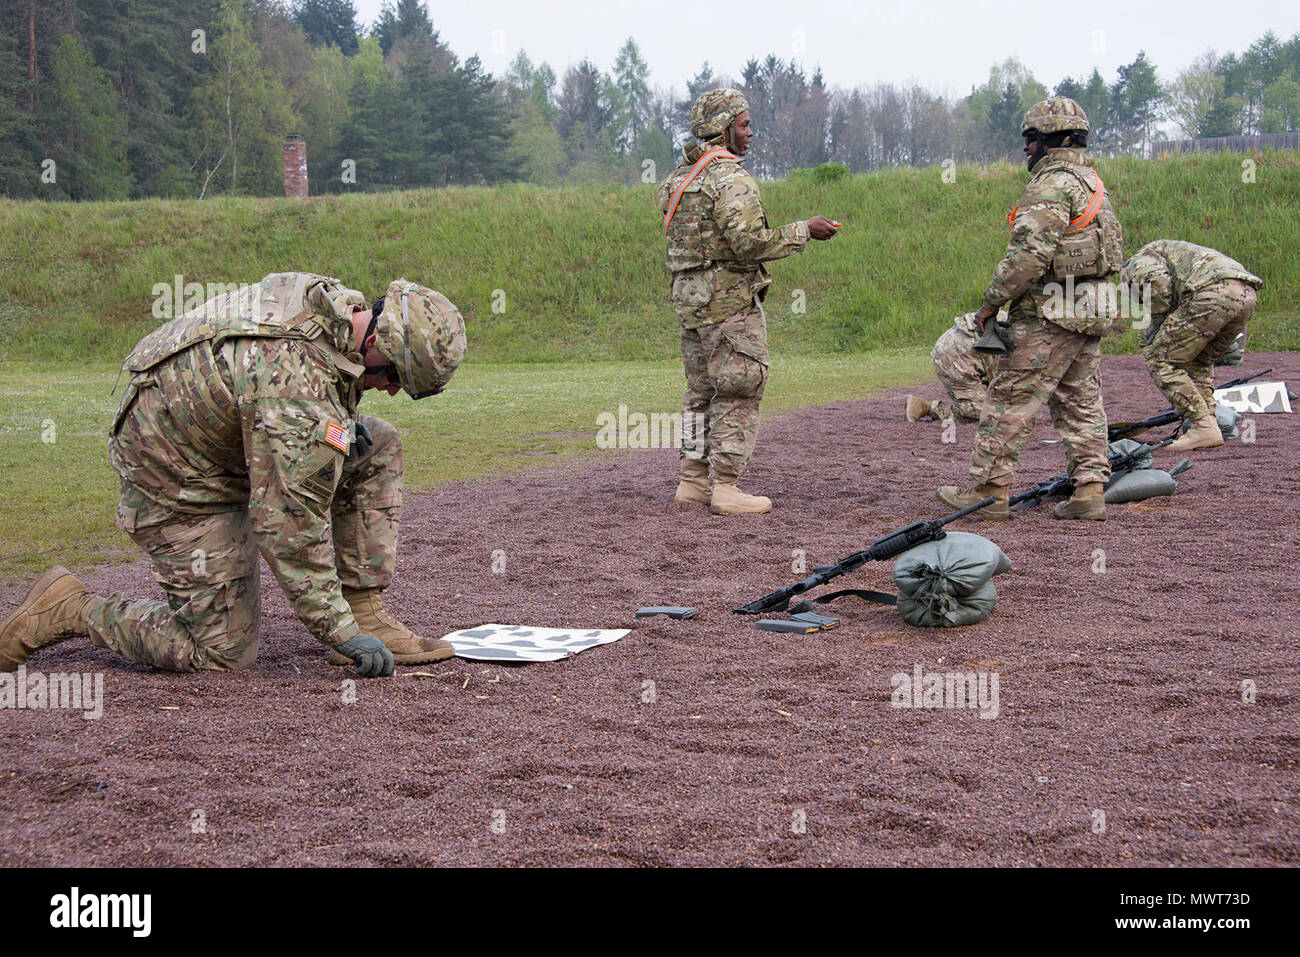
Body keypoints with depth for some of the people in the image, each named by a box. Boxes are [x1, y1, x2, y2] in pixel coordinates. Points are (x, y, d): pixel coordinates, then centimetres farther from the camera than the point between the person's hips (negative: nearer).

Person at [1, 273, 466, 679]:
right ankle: (67, 609, 8)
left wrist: (343, 427, 6)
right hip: (182, 485, -9)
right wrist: (338, 630, -26)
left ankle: (365, 613, 0)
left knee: (377, 447, -3)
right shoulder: (295, 382, -37)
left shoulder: (334, 300, -8)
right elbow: (286, 522, -33)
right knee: (222, 651, -4)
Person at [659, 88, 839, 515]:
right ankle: (726, 488, -2)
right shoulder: (730, 178, -15)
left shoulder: (680, 175, 12)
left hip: (689, 297, 9)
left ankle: (693, 480, 20)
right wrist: (803, 231, -13)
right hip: (730, 299, -9)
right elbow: (750, 243, -22)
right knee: (737, 394, -3)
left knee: (702, 391, 16)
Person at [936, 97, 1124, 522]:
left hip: (1048, 314, -10)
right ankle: (1089, 491, 10)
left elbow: (1029, 253, -23)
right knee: (1082, 404, 11)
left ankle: (989, 490, 0)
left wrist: (991, 302, -14)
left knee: (1010, 401, -4)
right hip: (1090, 312, 10)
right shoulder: (1092, 183, 17)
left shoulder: (1051, 184, -14)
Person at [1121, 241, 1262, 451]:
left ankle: (1204, 427, -3)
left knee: (1159, 359, 4)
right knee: (1199, 362, 27)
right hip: (1247, 294, 9)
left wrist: (1157, 325, 9)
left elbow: (1158, 282, -7)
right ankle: (1209, 423, 14)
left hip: (1213, 293, -8)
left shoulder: (1141, 259, 20)